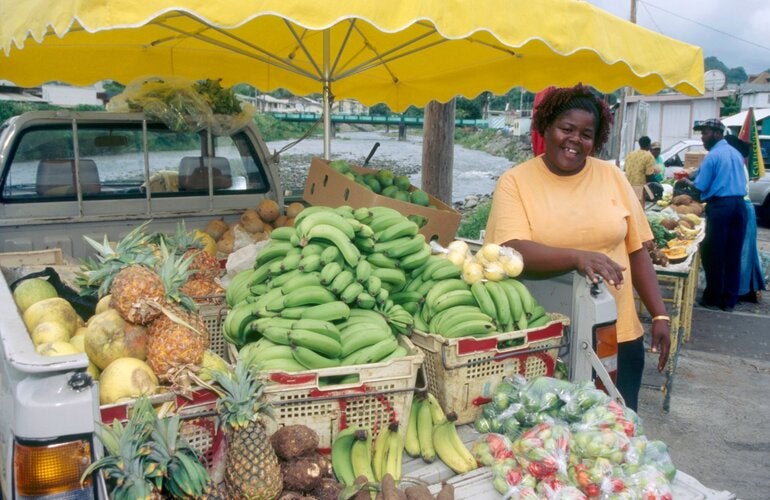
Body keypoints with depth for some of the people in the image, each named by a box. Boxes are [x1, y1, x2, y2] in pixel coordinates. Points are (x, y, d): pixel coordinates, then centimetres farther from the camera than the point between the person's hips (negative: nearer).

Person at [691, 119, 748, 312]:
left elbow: (700, 186, -10)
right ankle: (729, 300, 14)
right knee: (733, 255, 9)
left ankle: (713, 298, 8)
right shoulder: (736, 154, 14)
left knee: (713, 254, 3)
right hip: (739, 205, 7)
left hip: (720, 206, -7)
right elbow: (742, 181, 20)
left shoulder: (713, 156, -8)